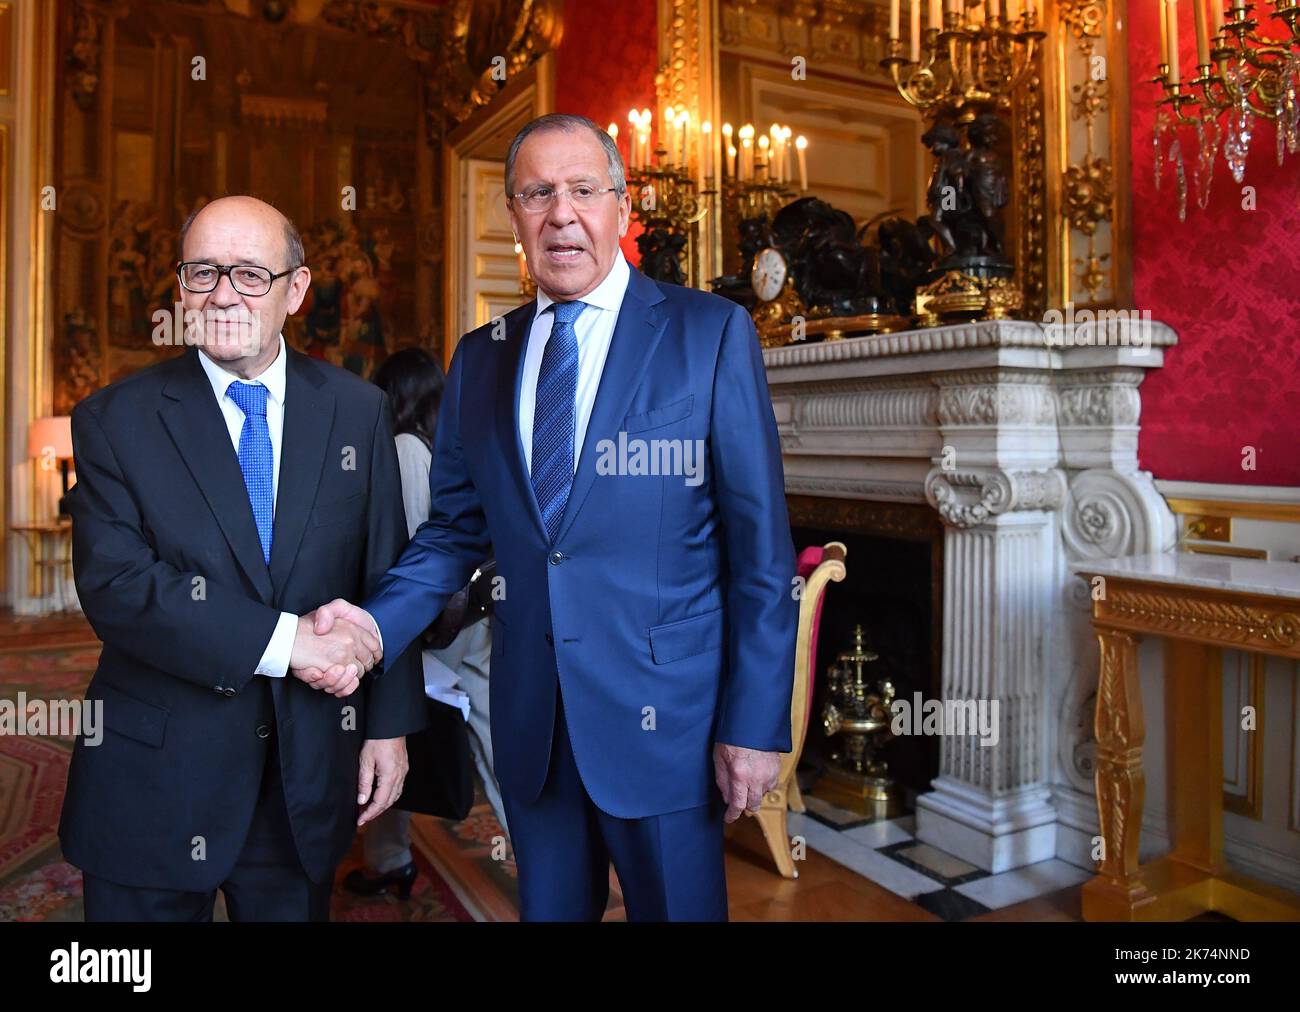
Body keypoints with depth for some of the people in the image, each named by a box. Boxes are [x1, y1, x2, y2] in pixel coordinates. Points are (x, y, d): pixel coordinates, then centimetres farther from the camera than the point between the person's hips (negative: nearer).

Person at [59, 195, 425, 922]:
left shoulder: (358, 411, 0)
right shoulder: (116, 419, -5)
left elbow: (385, 581, 1)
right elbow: (113, 584, -15)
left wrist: (390, 725, -1)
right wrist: (284, 641, -22)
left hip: (309, 778, 1)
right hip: (156, 778, -1)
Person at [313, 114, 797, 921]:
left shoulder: (710, 333, -6)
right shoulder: (481, 357, 7)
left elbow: (760, 545, -8)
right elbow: (455, 528, 9)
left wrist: (756, 725, -10)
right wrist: (377, 622, -8)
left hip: (663, 716, -3)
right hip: (530, 721, 4)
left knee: (677, 906, 12)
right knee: (548, 909, 20)